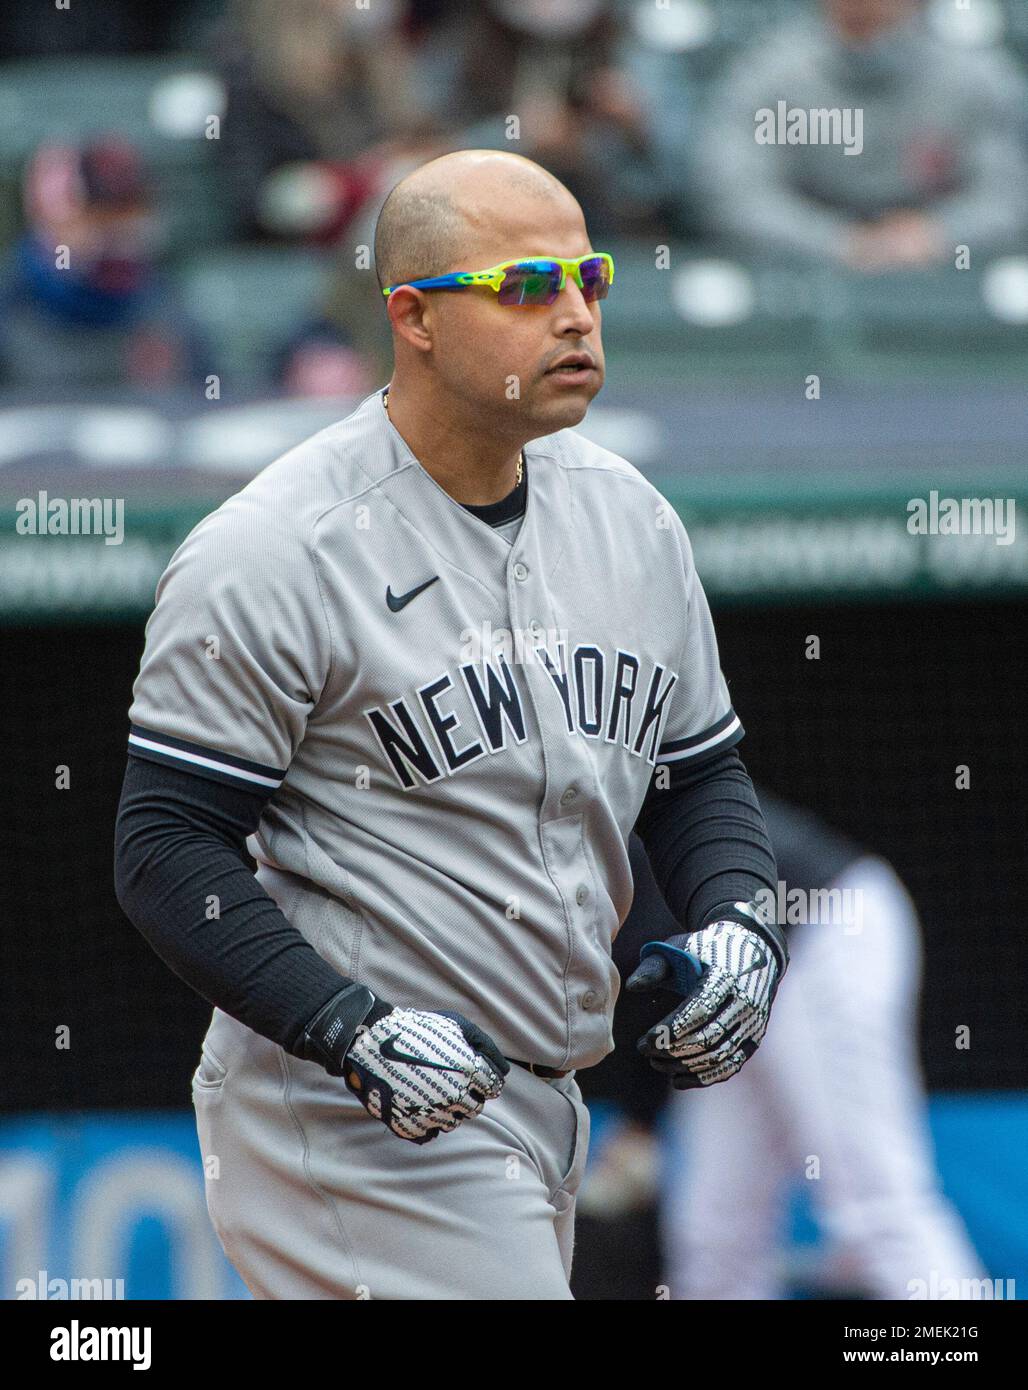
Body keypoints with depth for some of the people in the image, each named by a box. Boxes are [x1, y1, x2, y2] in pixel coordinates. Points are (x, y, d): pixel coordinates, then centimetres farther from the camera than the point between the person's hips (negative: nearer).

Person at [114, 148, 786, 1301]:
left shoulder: (628, 517, 10)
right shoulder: (272, 555, -12)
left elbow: (700, 772, 20)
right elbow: (167, 848, -13)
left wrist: (738, 923, -1)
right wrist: (354, 1031, -24)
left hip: (543, 1109, 8)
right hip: (350, 1116, -8)